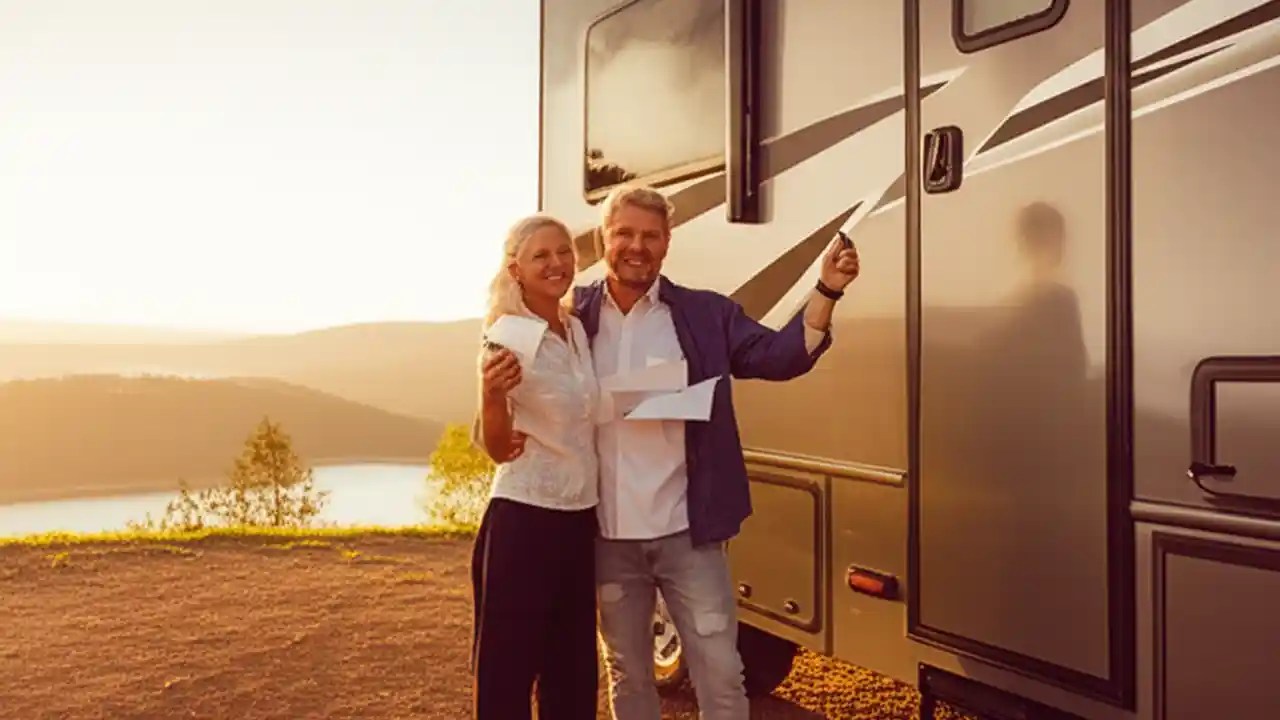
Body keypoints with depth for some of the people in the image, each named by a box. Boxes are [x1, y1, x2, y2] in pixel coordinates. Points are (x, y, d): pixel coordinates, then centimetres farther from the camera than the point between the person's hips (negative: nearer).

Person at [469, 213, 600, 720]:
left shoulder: (578, 330, 6)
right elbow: (497, 448, -13)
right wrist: (491, 394, -30)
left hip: (580, 518, 7)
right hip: (522, 521, -7)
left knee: (575, 671, 18)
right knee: (507, 671, 4)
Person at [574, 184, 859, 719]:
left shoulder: (707, 313, 1)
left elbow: (780, 357, -6)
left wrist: (827, 290, -17)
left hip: (687, 533, -1)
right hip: (609, 537, 1)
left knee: (720, 674, 7)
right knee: (627, 676, 19)